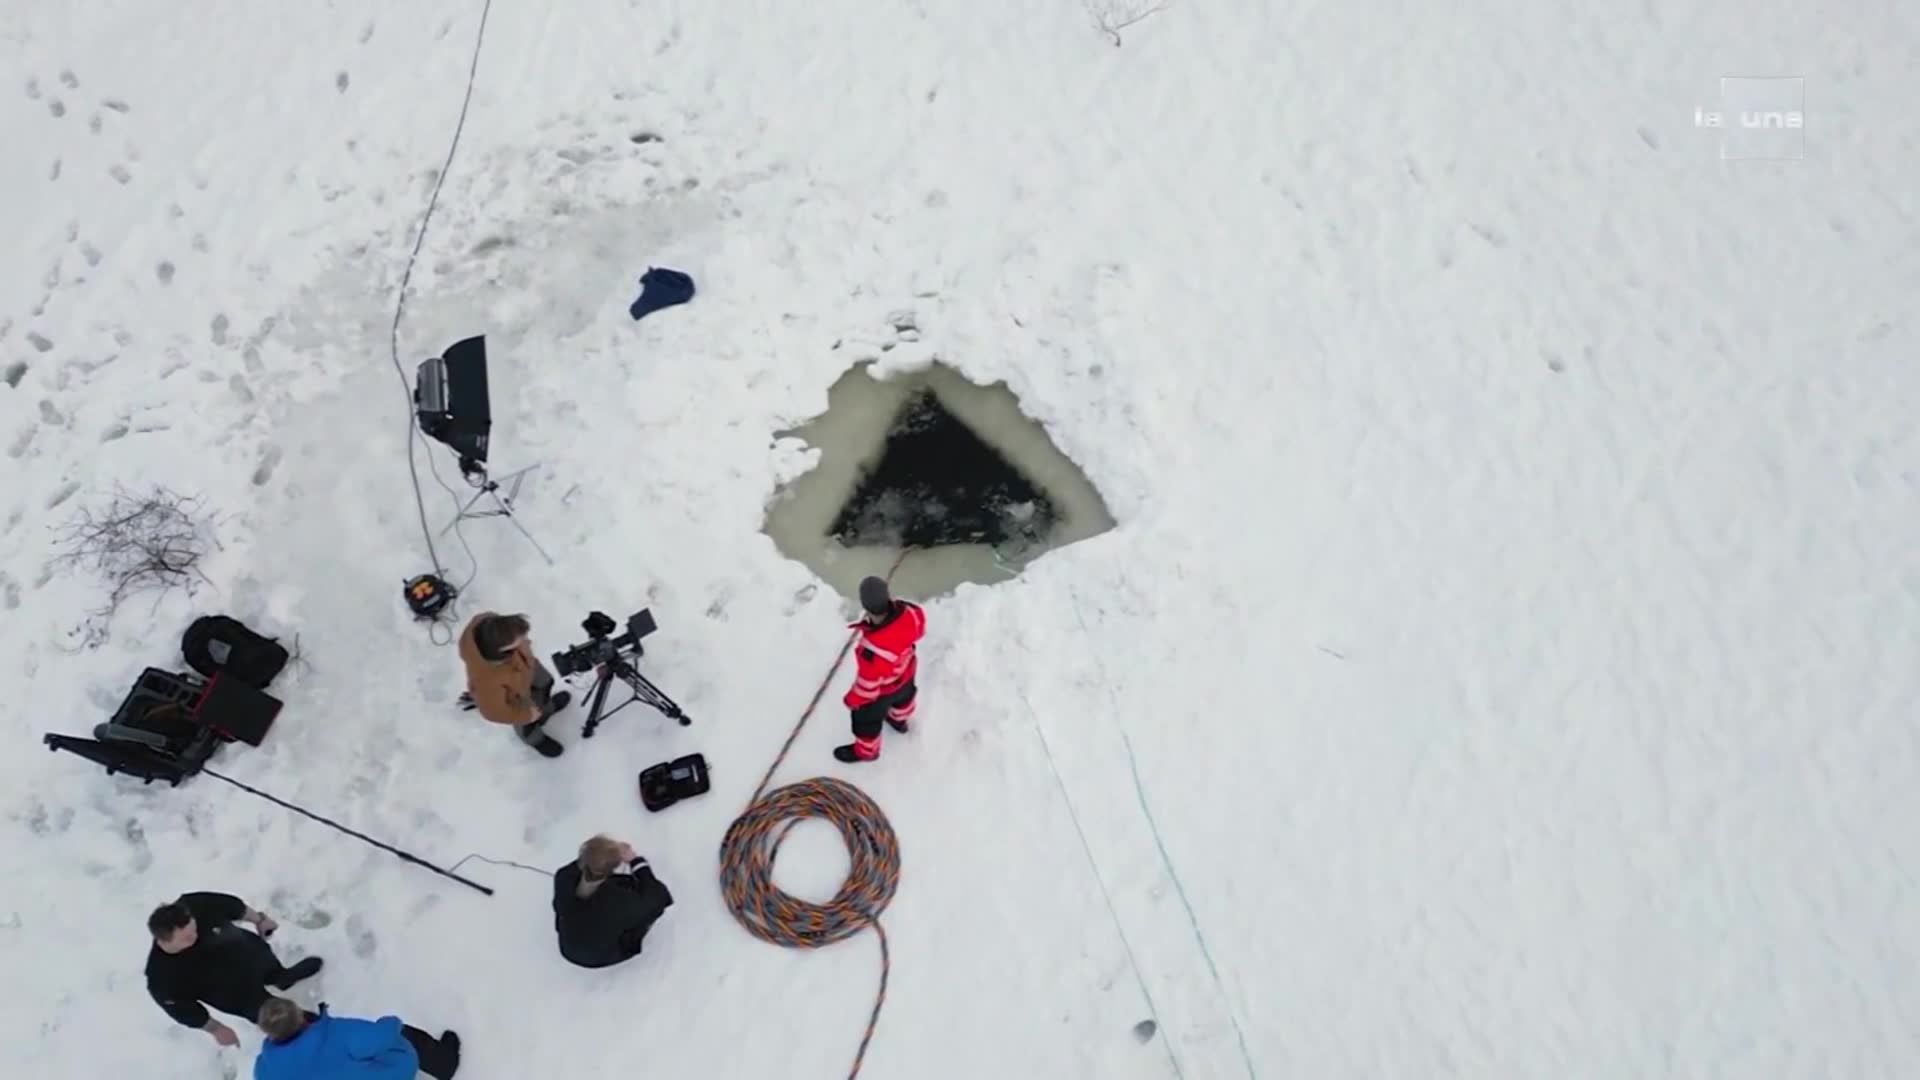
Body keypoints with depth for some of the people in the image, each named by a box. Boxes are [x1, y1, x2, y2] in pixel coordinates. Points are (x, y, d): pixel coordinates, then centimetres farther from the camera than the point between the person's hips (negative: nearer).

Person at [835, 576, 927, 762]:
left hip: (883, 687, -5)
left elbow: (869, 681, -30)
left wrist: (854, 699, -9)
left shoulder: (874, 648, -50)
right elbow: (919, 629, -9)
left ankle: (865, 751, 55)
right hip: (906, 671, 5)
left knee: (866, 718, 26)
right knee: (903, 695, 39)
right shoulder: (909, 613, -36)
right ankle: (900, 719, 72)